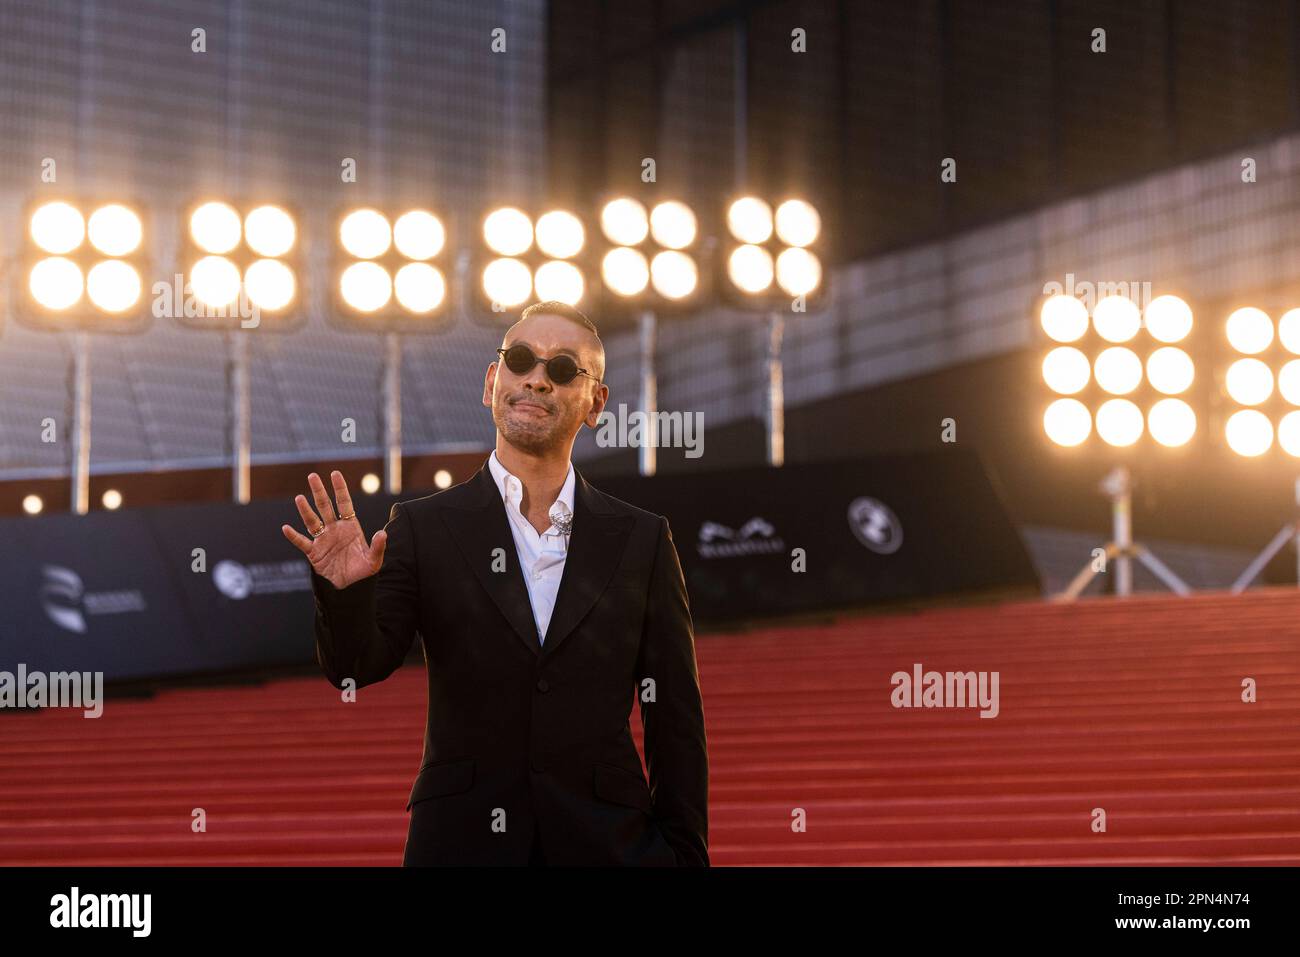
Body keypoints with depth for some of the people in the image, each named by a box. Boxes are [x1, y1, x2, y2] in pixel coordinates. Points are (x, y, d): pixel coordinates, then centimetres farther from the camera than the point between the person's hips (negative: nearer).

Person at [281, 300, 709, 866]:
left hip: (607, 842, 1)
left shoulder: (641, 540, 5)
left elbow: (675, 720, 6)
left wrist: (683, 851, 1)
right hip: (463, 842, -1)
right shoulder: (424, 528, 2)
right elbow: (358, 666, -7)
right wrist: (344, 591, -27)